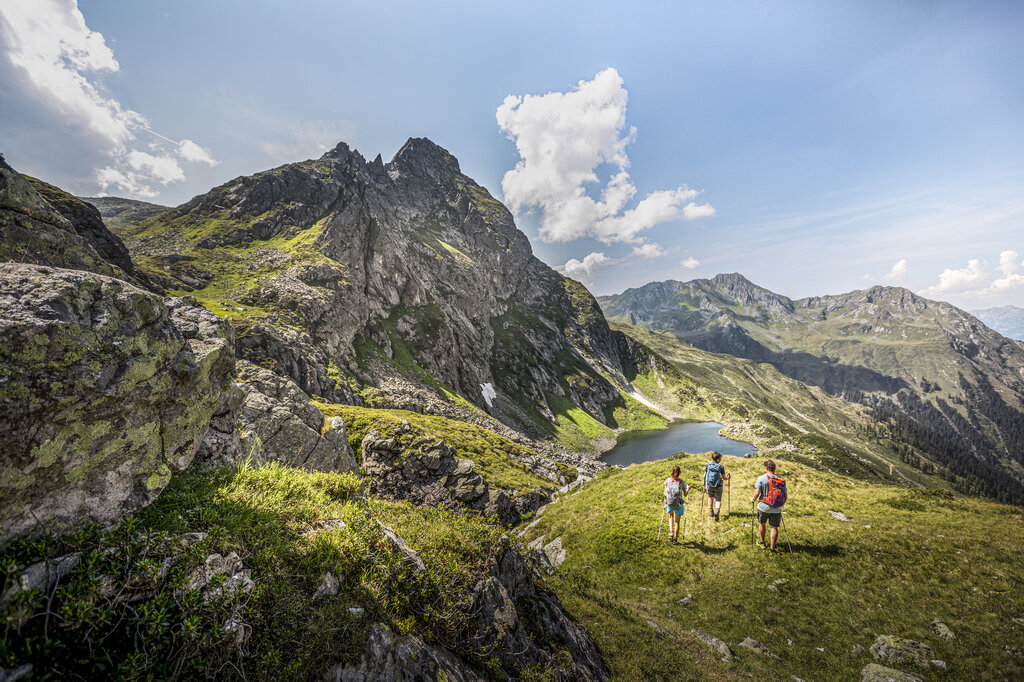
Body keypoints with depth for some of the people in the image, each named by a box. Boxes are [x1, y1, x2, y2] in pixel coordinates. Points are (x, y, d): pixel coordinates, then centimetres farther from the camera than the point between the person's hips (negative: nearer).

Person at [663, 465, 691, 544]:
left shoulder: (667, 480, -8)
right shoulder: (682, 482, -12)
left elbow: (665, 492, 1)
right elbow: (685, 494, 0)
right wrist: (688, 489, 20)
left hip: (669, 504, 2)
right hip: (679, 505, -1)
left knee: (671, 516, 32)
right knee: (677, 522, 18)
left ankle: (671, 532, 14)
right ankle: (675, 540, 25)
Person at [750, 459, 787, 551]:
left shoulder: (761, 478, -10)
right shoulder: (781, 480, 1)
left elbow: (757, 493, -14)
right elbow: (785, 496, 5)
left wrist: (753, 499, 5)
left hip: (764, 507, -2)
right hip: (777, 509, 2)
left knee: (761, 524, 19)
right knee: (774, 527, 9)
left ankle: (762, 542, 33)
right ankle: (772, 547, 12)